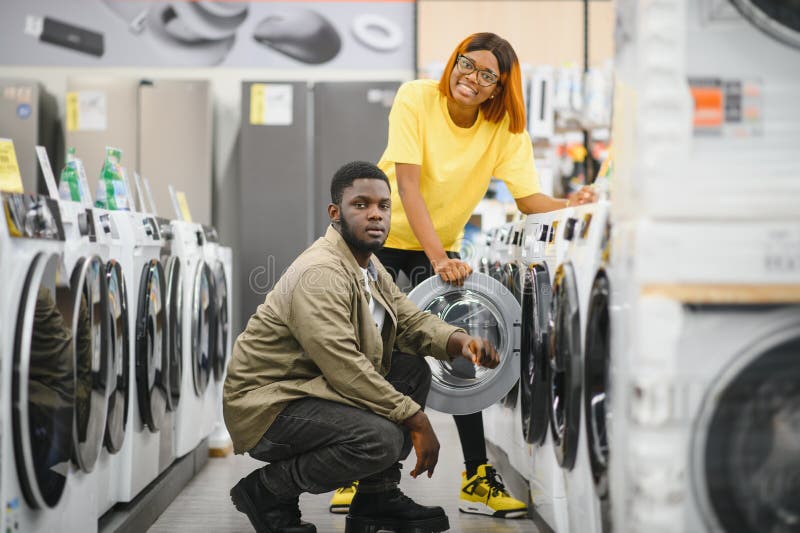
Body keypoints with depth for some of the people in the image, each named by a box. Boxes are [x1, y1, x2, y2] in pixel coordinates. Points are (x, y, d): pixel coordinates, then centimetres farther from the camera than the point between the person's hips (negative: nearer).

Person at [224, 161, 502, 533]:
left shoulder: (369, 266, 9)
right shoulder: (321, 273, -23)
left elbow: (412, 321, 11)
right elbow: (345, 369, -29)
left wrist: (460, 342, -11)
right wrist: (417, 421, -24)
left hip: (317, 389, 10)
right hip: (266, 405, -10)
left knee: (414, 369, 6)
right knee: (382, 439, -28)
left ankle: (377, 498, 8)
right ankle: (266, 491, -6)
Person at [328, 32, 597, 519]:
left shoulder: (506, 128, -14)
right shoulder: (416, 99, -22)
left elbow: (530, 198, -22)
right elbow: (408, 184, -29)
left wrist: (571, 206, -43)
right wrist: (437, 258, -37)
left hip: (441, 247, 2)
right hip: (383, 236, -2)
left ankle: (478, 479, 4)